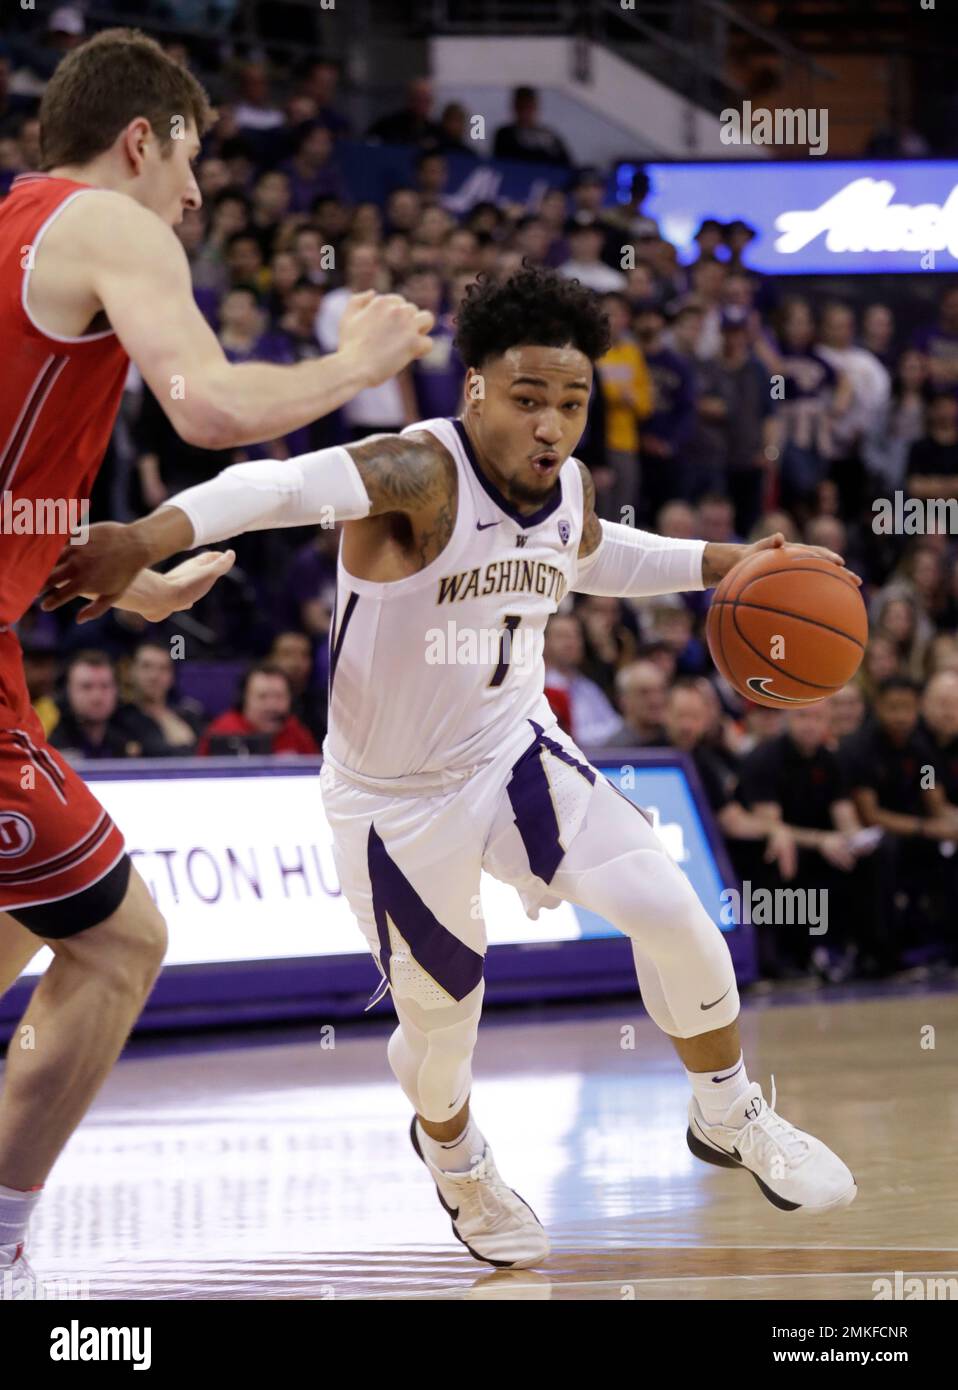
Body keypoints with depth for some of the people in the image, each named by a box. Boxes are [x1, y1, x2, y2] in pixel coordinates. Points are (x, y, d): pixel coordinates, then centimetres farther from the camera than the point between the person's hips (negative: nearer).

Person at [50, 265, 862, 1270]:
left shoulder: (570, 489, -5)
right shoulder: (422, 475, -28)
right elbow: (280, 487, -48)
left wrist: (723, 563, 14)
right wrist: (151, 535, -65)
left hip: (515, 752, 5)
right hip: (396, 799, -5)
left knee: (667, 907, -13)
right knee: (442, 1018, 9)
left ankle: (730, 1116, 12)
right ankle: (452, 1155, 45)